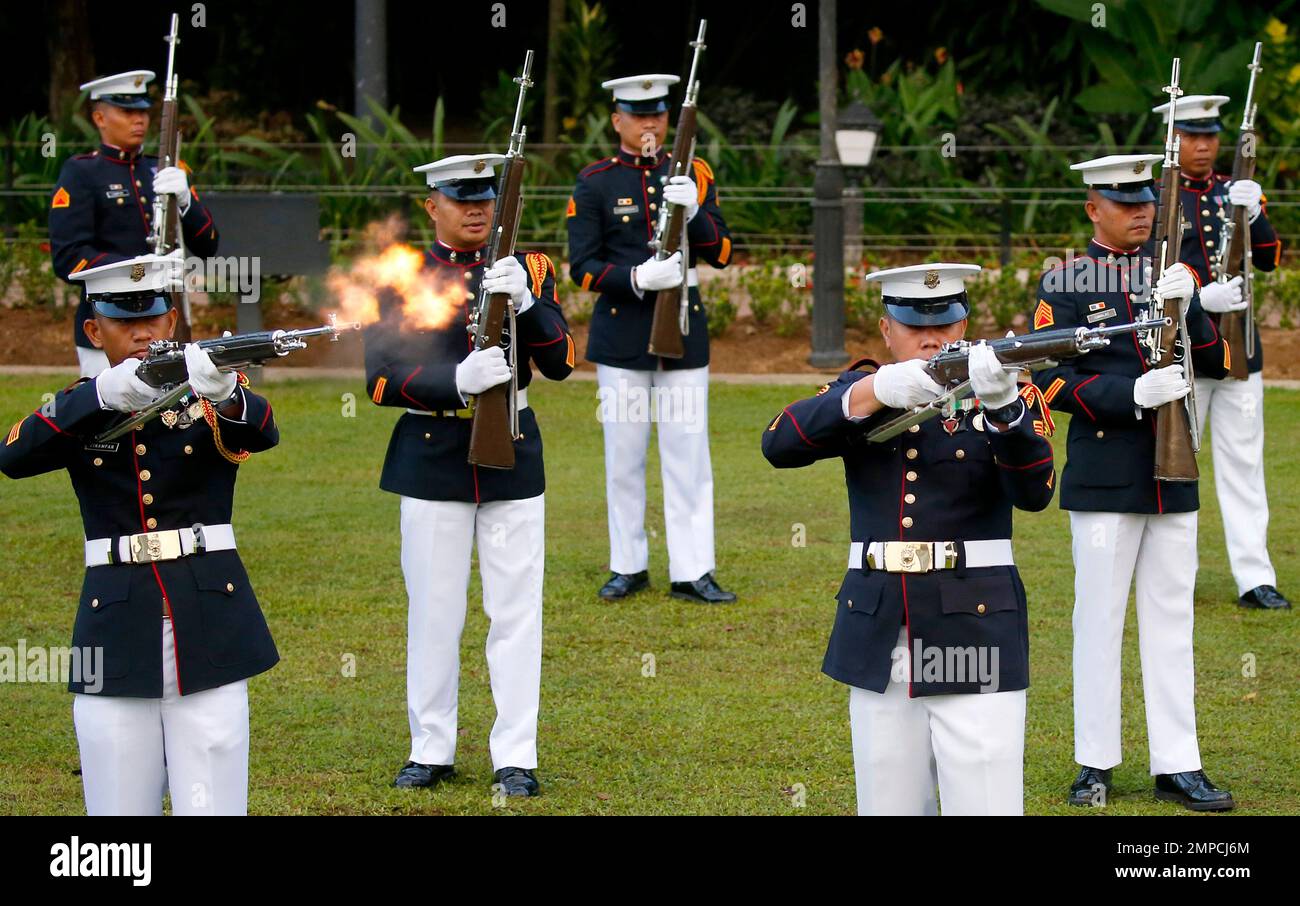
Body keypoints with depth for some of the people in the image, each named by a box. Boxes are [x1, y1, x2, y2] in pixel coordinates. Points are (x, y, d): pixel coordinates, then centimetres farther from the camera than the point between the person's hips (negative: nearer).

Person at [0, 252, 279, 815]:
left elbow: (262, 432, -17)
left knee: (214, 806, -5)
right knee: (119, 809, 2)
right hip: (118, 636, 1)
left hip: (209, 635, -1)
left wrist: (223, 394, -42)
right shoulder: (78, 407, 8)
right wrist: (105, 395, -29)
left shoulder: (211, 395, 5)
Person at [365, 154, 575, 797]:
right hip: (432, 461, -1)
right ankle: (431, 750, 16)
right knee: (433, 611, 5)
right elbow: (381, 380, -7)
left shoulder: (528, 268, 5)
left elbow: (560, 363, -5)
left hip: (513, 457, 1)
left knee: (516, 611, 1)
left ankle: (515, 756, 6)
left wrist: (523, 303, -22)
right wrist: (456, 381, -23)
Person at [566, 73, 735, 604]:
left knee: (688, 452, 0)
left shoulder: (693, 175, 6)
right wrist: (637, 278, -21)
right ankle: (628, 567, 15)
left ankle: (692, 572, 3)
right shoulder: (594, 183, 0)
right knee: (624, 454, 5)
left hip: (684, 329, 1)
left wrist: (694, 213, -19)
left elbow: (721, 254, 0)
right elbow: (582, 268, -4)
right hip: (621, 334, -1)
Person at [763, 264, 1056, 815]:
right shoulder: (860, 390, 9)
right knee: (887, 808, 8)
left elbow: (1034, 492, -16)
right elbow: (780, 444, -10)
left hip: (976, 636, -3)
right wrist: (876, 391, -25)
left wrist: (1002, 404, -34)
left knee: (986, 806, -10)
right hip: (878, 642, 3)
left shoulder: (1010, 398, 2)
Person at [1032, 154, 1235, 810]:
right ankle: (1095, 764, 11)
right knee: (1099, 618, 2)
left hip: (1173, 474, 4)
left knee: (1171, 618, 7)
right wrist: (1133, 395, -20)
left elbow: (1216, 364, 6)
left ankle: (1177, 766, 11)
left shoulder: (1172, 273, 11)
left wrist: (1185, 310, -13)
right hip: (1103, 478, -4)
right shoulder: (1064, 283, -3)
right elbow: (1052, 381, -8)